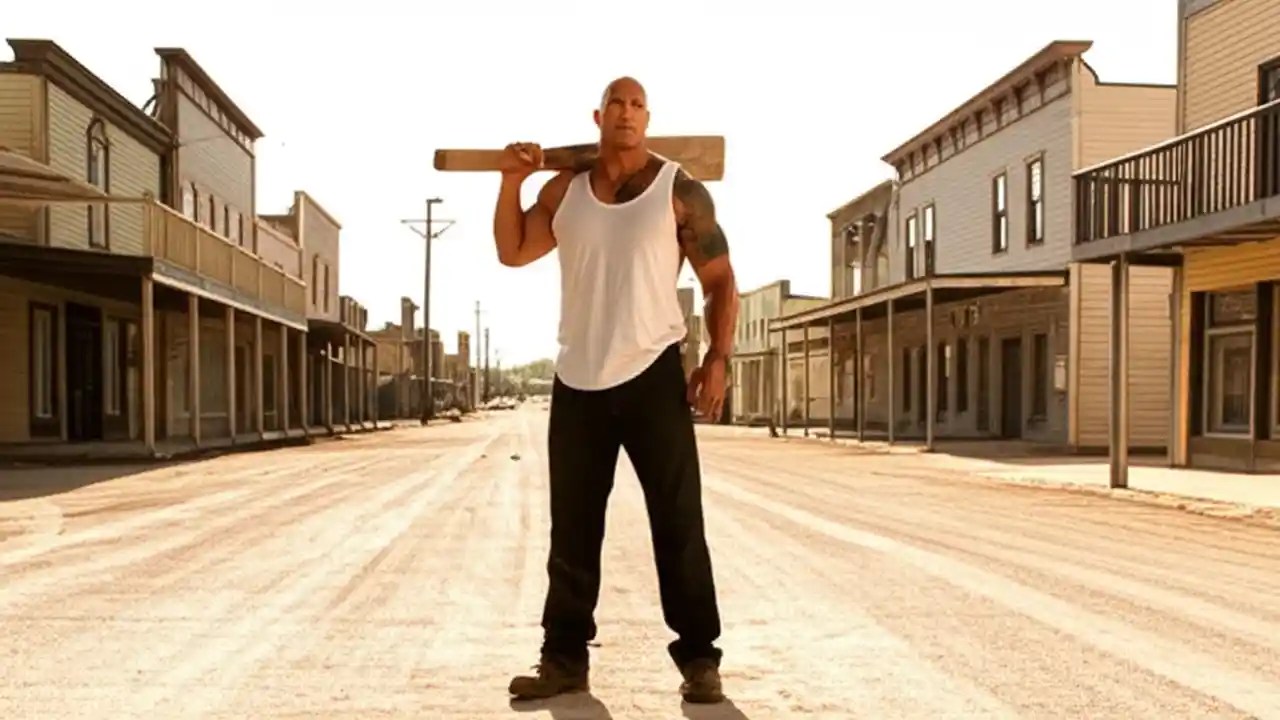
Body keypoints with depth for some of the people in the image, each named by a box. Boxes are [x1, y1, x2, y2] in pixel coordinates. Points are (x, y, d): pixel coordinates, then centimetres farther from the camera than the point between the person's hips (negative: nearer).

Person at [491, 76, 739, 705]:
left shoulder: (680, 192, -1)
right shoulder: (564, 189, 10)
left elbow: (720, 281, -1)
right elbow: (511, 252, 9)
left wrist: (717, 358, -12)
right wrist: (511, 180, -2)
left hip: (653, 374, -3)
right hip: (576, 380, 4)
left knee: (678, 524, -1)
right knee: (571, 529, 9)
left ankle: (699, 660, 9)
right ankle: (564, 658, 20)